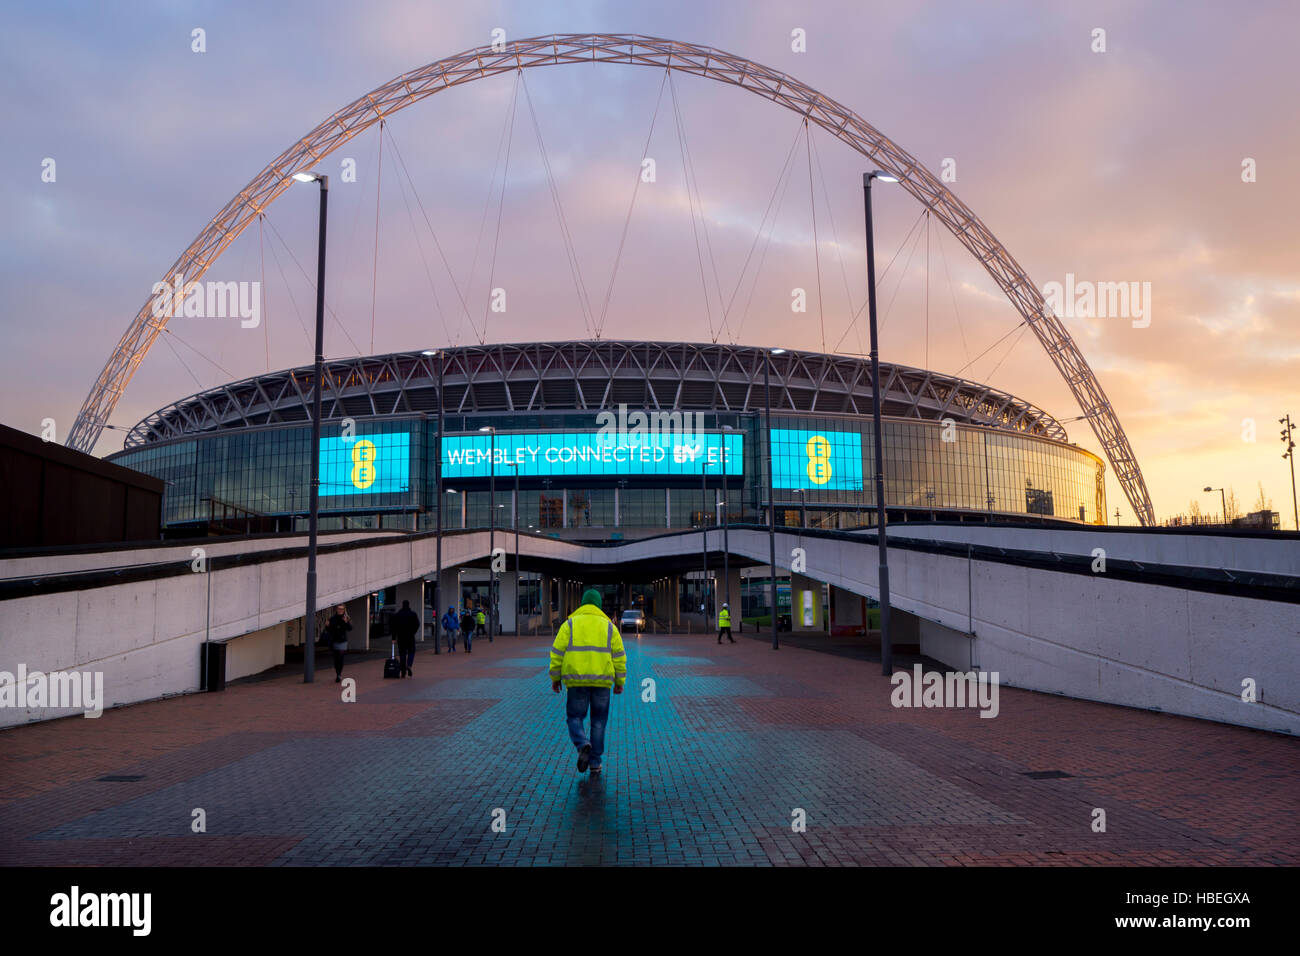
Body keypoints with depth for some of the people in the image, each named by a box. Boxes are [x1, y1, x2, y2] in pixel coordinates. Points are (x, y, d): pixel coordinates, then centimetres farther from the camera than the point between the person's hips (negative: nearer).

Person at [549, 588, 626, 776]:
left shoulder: (569, 624, 4)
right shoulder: (608, 626, 7)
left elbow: (557, 653, 0)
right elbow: (619, 656, 4)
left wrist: (555, 678, 7)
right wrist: (620, 682, 10)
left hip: (576, 681, -1)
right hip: (602, 681, 1)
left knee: (575, 718, 10)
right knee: (598, 721, 12)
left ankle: (583, 745, -18)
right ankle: (595, 763, 12)